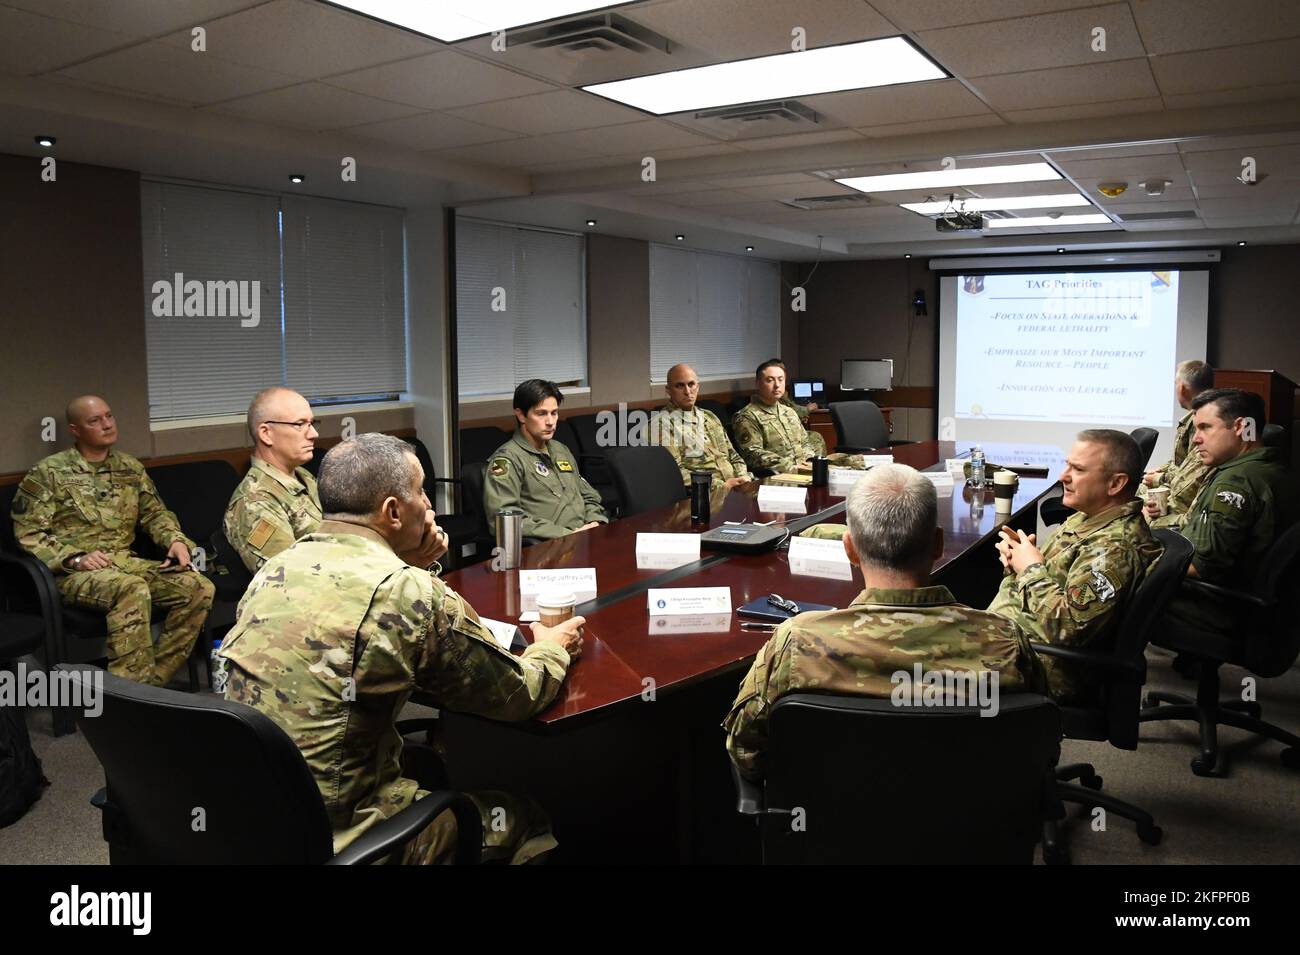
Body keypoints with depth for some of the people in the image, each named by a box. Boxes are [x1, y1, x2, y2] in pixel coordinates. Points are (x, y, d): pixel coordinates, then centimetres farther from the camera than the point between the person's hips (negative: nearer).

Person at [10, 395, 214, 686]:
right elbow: (29, 535, -2)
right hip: (73, 572, -5)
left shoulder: (130, 467, 17)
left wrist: (176, 539, -1)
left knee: (199, 587, -21)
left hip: (125, 562, 5)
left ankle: (153, 681, -15)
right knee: (132, 589, -39)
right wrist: (75, 558, -17)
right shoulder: (48, 472, 2)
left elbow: (155, 513, 21)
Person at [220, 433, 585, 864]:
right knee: (522, 818, 12)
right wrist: (553, 648, 10)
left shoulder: (277, 565, -1)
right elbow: (517, 695, -9)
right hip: (333, 836, -7)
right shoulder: (410, 593, -22)